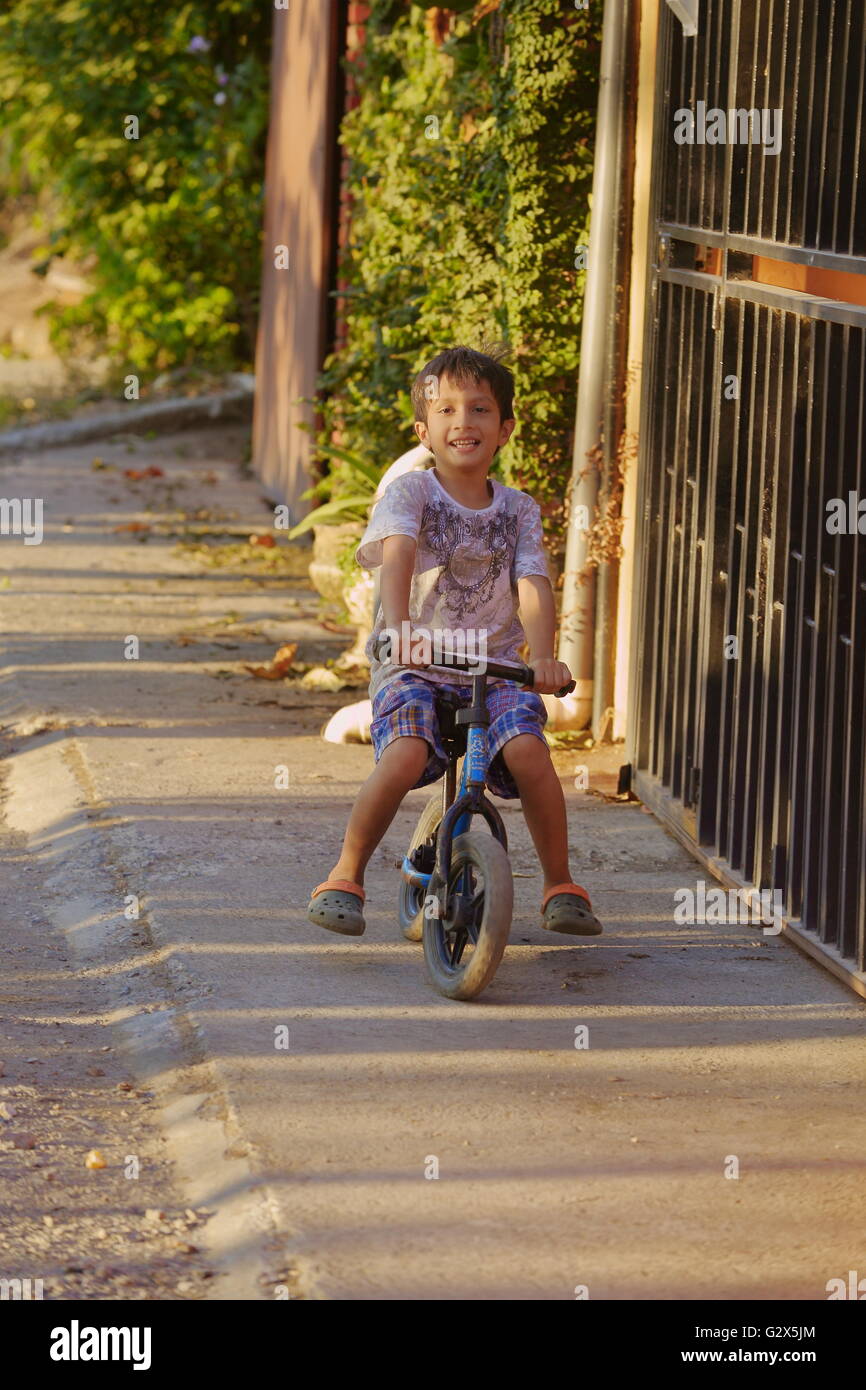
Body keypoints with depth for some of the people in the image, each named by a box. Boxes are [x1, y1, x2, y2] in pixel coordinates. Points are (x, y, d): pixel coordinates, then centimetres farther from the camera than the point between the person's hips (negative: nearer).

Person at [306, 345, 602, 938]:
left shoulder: (518, 510, 9)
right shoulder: (409, 493, 0)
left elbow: (533, 586, -4)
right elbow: (397, 555, -19)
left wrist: (543, 656, -24)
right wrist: (398, 628, -38)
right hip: (414, 667, -2)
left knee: (526, 749, -26)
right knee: (404, 756, -31)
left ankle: (562, 887, -6)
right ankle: (346, 876, -10)